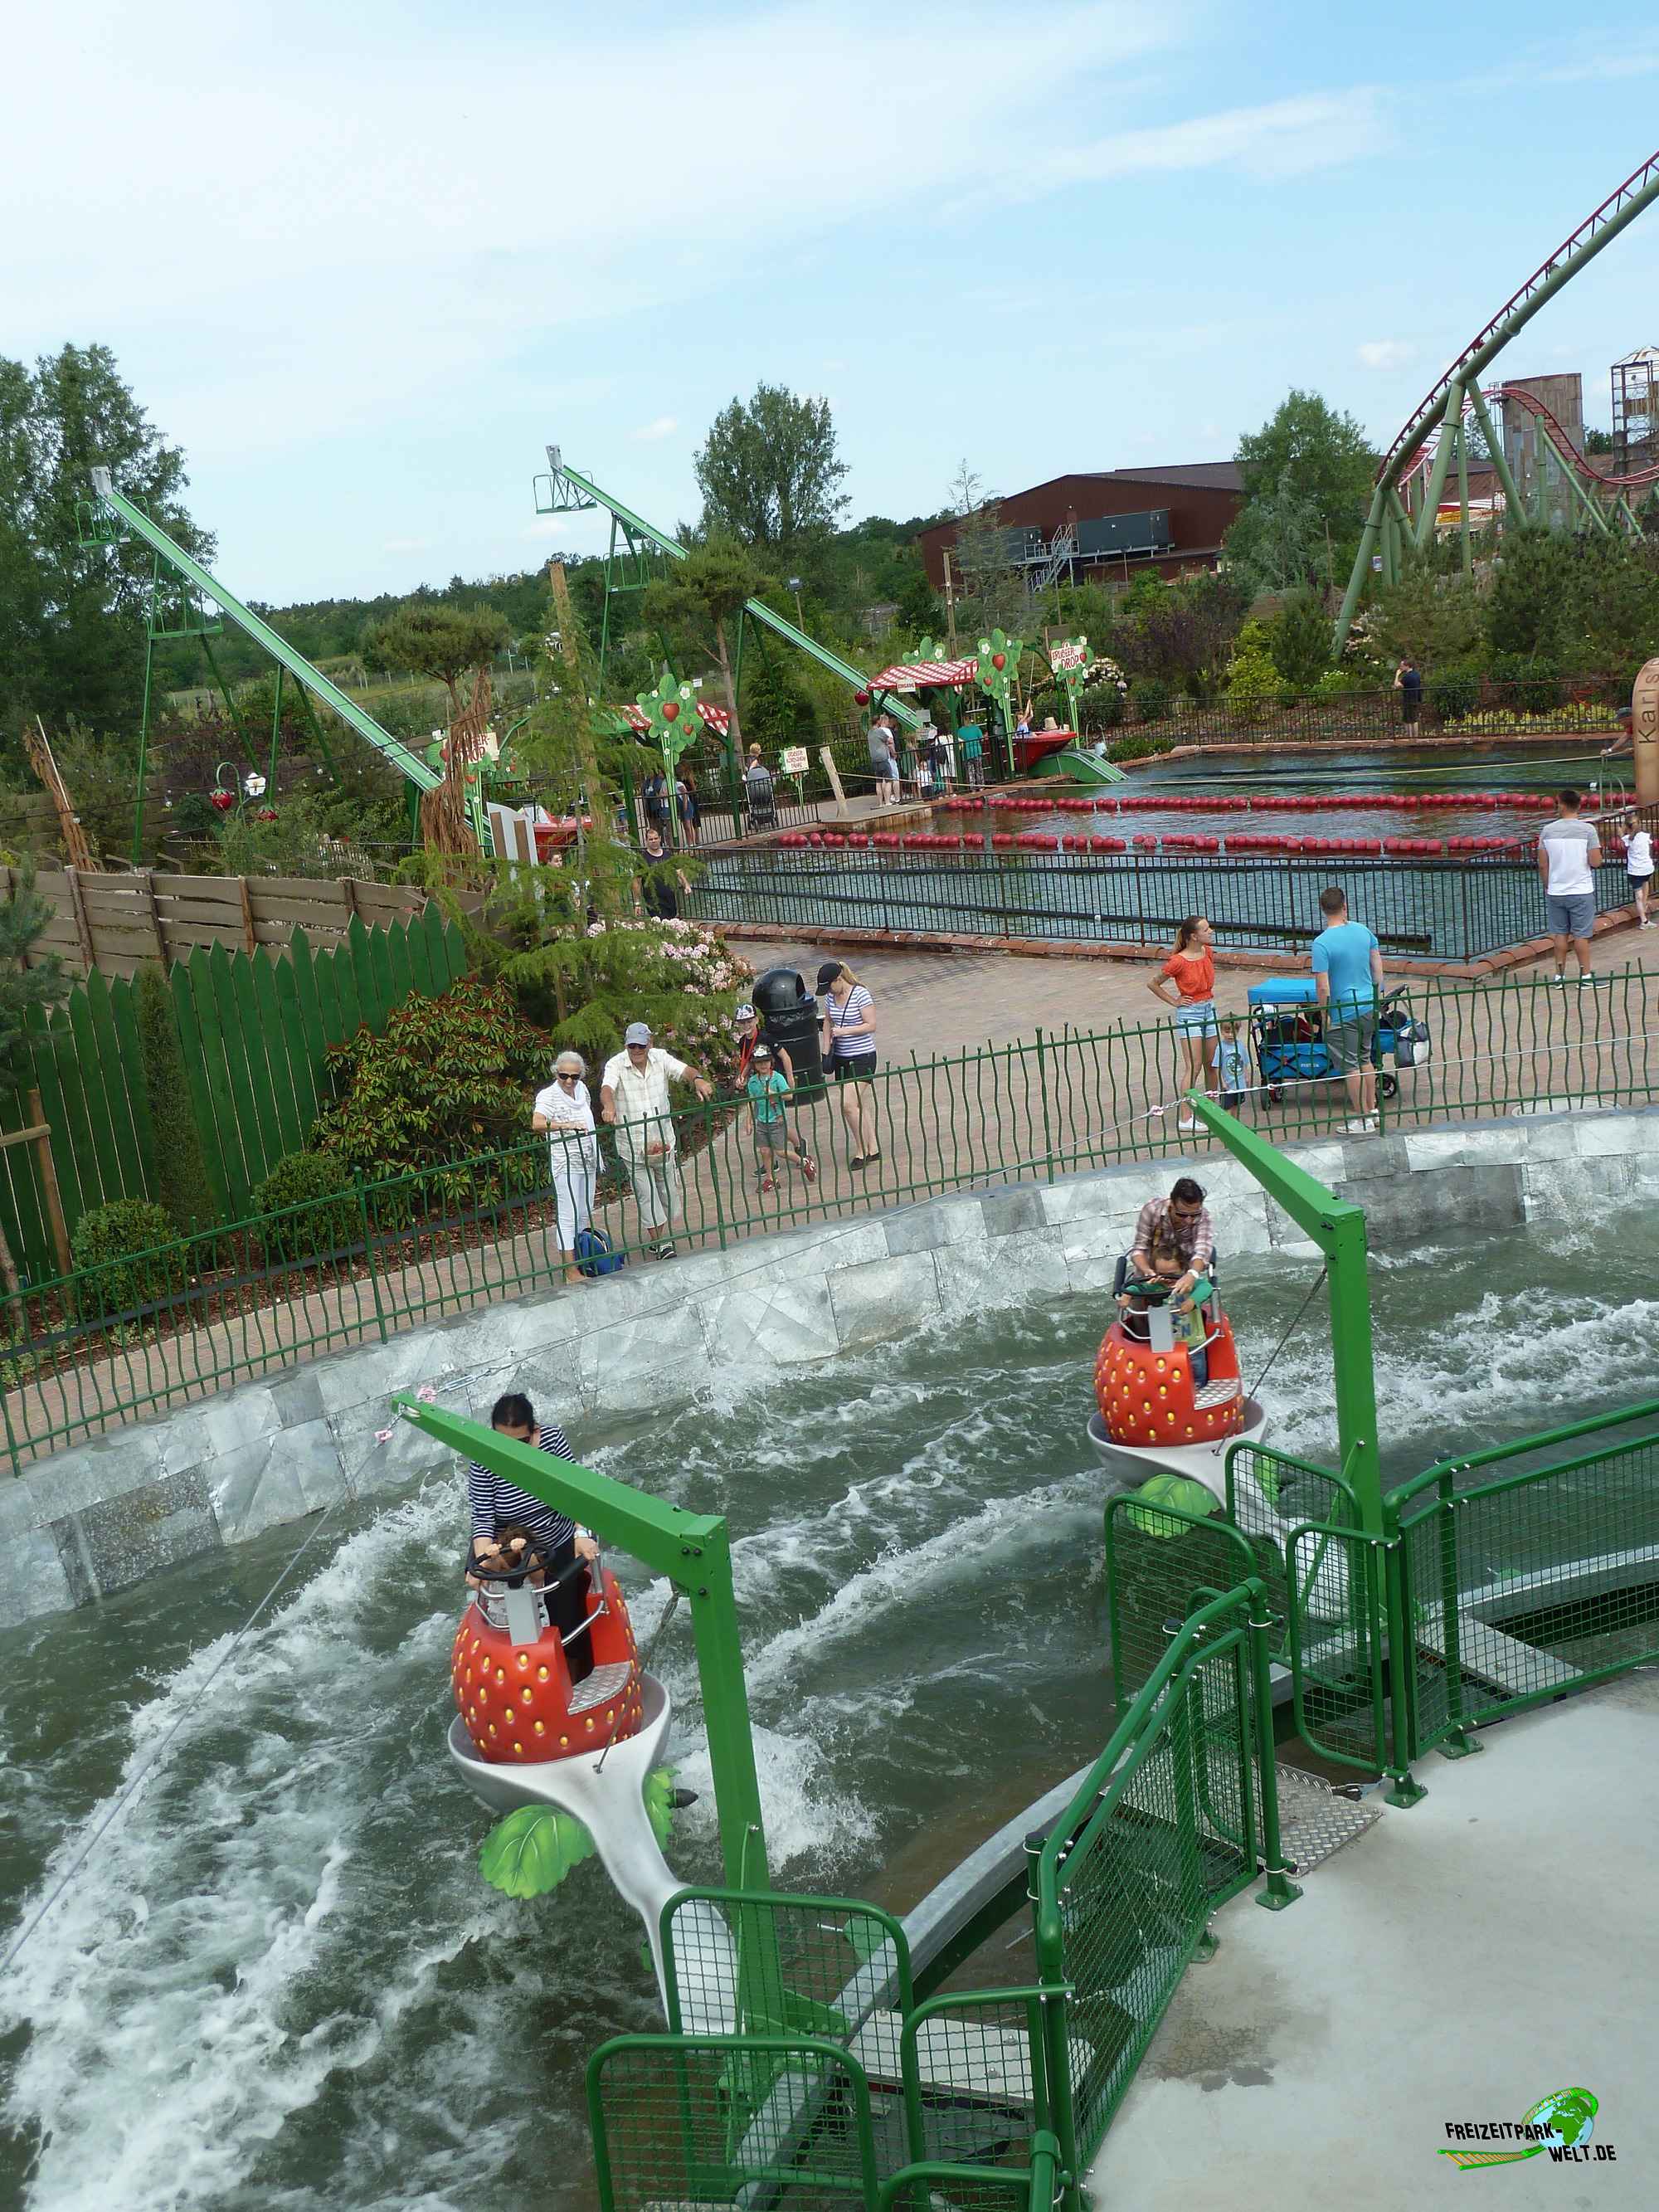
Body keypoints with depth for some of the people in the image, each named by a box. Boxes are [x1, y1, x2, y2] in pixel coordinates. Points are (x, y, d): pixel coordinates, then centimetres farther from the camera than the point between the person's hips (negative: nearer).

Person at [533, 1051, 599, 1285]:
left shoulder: (582, 1089, 9)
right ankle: (571, 1271, -6)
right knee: (568, 1216, -7)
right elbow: (537, 1124, -31)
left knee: (585, 1214, 14)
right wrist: (566, 1125, -40)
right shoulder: (548, 1096, -13)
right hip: (565, 1164, -8)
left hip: (587, 1161, 8)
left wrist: (597, 1165, 25)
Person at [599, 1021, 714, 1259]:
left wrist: (697, 1078, -37)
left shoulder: (660, 1058, -2)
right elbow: (607, 1088, -29)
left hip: (662, 1138, 4)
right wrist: (608, 1107, -51)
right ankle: (658, 1242, 12)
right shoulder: (616, 1064, -12)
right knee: (646, 1194, 0)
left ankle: (659, 1236, 33)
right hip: (633, 1145, -4)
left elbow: (683, 1068, -14)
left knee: (668, 1188, 14)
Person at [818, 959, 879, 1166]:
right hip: (841, 1058, 7)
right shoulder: (831, 996, 5)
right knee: (860, 1105, 11)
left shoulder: (861, 994, -15)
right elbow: (828, 1021, 18)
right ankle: (873, 1149, 20)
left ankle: (861, 1151, -2)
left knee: (849, 1105, -15)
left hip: (862, 1058, -7)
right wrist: (826, 1051, 10)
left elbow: (871, 1025, -15)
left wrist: (844, 1031, -19)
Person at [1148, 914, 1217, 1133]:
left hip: (1209, 1010, 7)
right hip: (1189, 1014, -7)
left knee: (1211, 1064, 13)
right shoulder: (1178, 961, -19)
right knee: (1193, 1067, -9)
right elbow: (1153, 984, -8)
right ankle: (1186, 1118, -6)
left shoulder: (1208, 953, 1)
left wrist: (1208, 990, 11)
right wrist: (1174, 1001, -8)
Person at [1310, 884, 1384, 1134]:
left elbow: (1323, 987, -19)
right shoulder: (1363, 931, 0)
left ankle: (1362, 1120, 11)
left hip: (1344, 1013, -7)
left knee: (1350, 1067, 4)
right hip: (1369, 1008, 7)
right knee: (1365, 1059, 21)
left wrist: (1325, 1014, -7)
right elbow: (1378, 968, 8)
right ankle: (1372, 1110, 30)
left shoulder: (1322, 943, -18)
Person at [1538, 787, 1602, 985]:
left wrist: (1547, 888, 13)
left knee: (1560, 934, 11)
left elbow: (1543, 865, 0)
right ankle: (1585, 976, 10)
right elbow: (1595, 862, -12)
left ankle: (1560, 976, 15)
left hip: (1555, 892, 2)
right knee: (1581, 935, 4)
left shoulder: (1547, 830, -2)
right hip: (1582, 892, -2)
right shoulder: (1587, 829, -9)